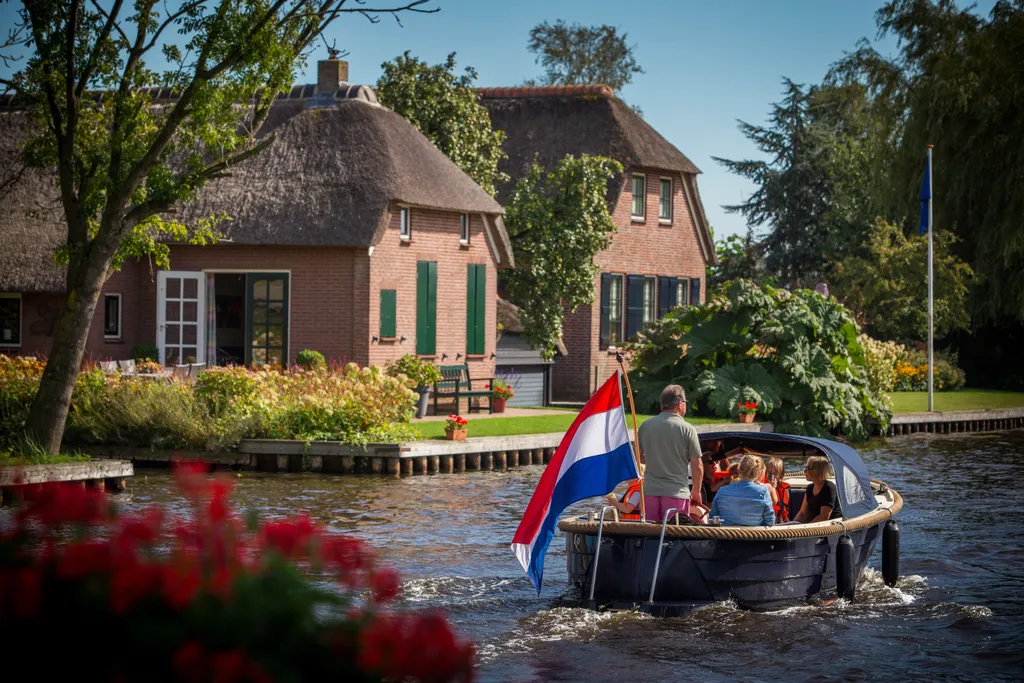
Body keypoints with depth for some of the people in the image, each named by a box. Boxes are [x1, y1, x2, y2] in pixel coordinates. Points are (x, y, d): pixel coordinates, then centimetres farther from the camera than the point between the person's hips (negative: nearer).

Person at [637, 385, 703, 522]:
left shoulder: (645, 426, 4)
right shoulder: (687, 429, -8)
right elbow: (697, 466, -6)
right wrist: (696, 492, 8)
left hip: (650, 490, 4)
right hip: (676, 492, -4)